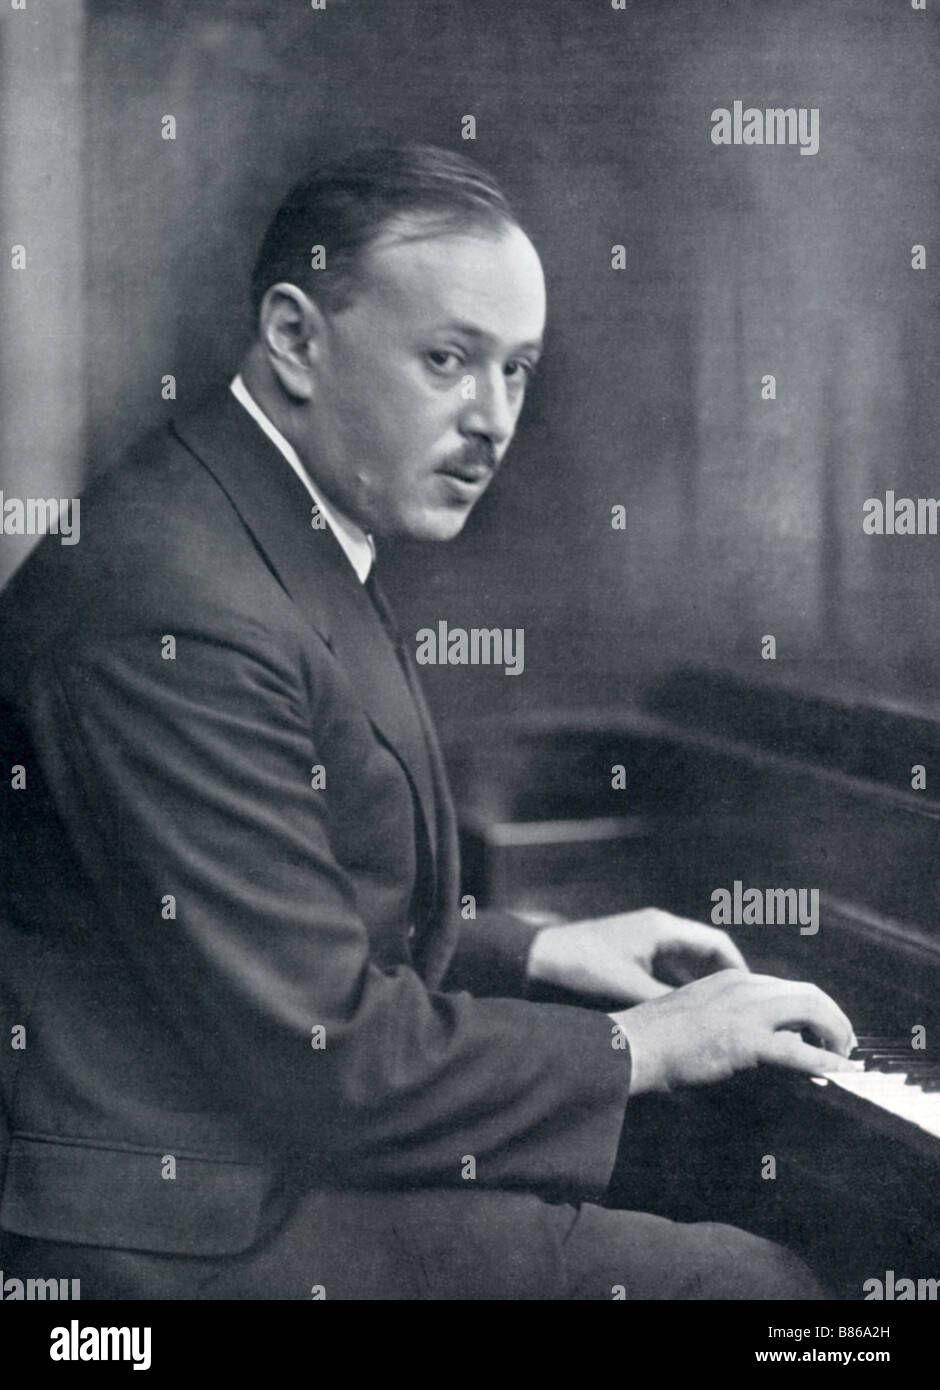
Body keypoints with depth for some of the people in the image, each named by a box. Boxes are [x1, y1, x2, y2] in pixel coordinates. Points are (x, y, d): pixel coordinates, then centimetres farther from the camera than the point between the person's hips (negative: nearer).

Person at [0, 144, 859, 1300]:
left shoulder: (288, 545, 8)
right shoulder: (177, 612, -25)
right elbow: (325, 1060, -23)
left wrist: (534, 952, 10)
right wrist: (642, 1047, -13)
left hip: (286, 1150, 10)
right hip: (198, 1236, -10)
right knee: (744, 1280, -10)